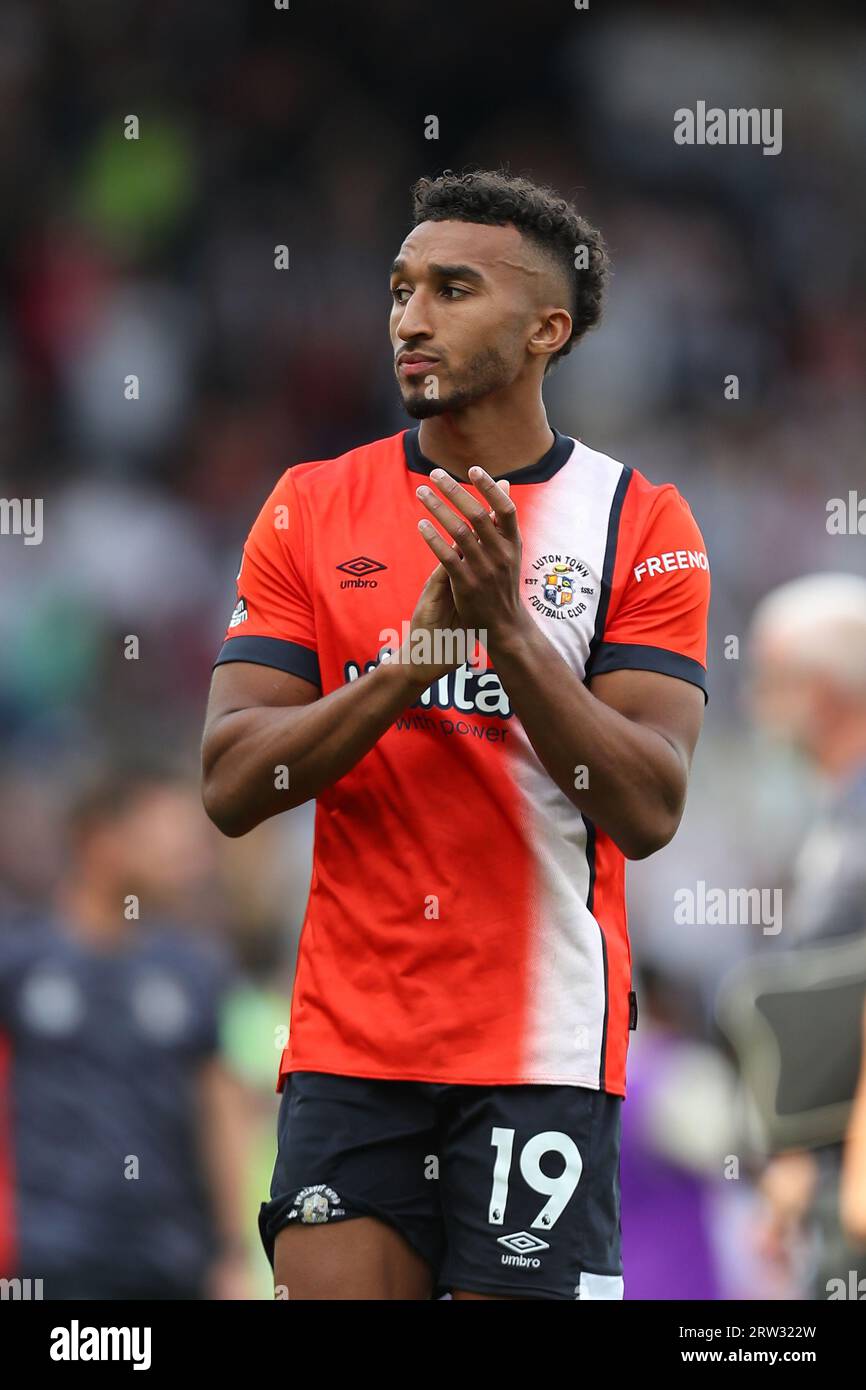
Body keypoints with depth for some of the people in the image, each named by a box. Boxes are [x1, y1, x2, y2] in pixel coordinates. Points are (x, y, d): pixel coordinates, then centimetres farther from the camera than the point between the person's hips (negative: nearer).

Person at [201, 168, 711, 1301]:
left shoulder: (639, 523, 1)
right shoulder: (313, 509, 7)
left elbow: (648, 812, -8)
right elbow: (231, 787, -2)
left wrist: (510, 633, -20)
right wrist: (415, 658, -15)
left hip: (543, 1053, -2)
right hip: (347, 1037, 2)